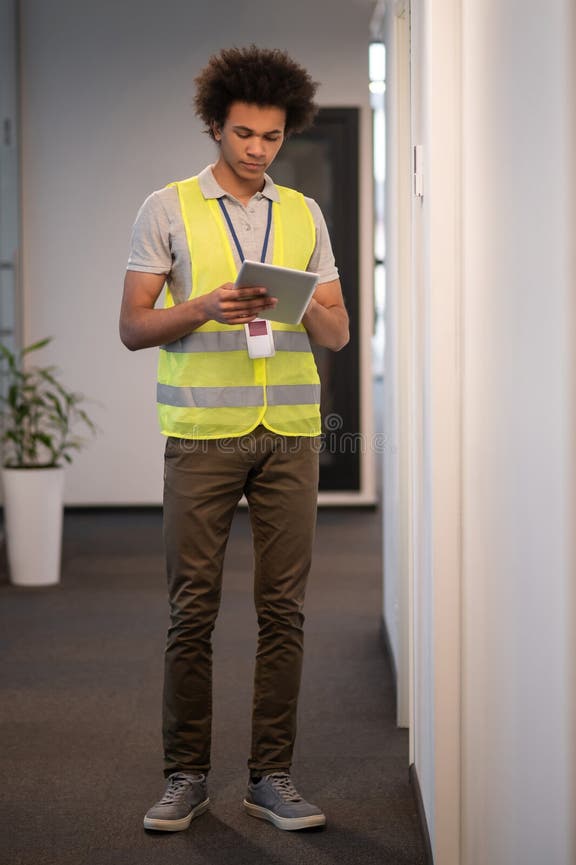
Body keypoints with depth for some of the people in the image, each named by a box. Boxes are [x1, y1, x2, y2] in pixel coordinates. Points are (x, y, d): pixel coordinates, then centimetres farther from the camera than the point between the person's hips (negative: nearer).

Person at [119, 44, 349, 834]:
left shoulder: (304, 216, 13)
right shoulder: (168, 210, 4)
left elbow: (339, 334, 11)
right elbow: (132, 327, 0)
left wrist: (307, 309, -11)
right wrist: (206, 308, -17)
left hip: (290, 430, 3)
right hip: (202, 432, -2)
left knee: (284, 607, 2)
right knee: (193, 608, 0)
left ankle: (271, 776, 10)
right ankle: (186, 776, 10)